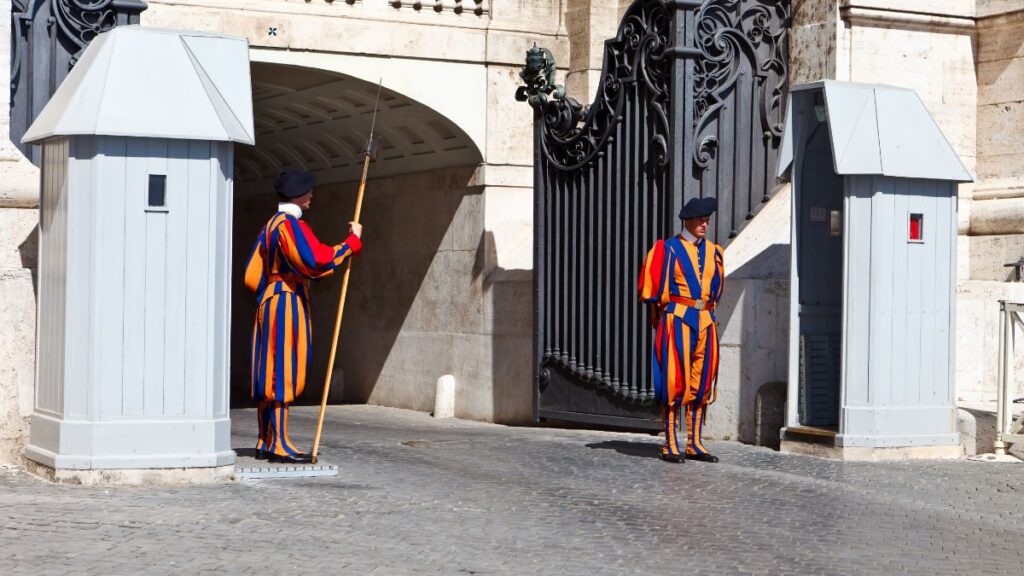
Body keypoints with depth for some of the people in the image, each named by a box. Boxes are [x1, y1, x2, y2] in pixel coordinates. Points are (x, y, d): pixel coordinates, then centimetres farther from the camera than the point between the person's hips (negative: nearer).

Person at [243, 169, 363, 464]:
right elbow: (318, 261, -25)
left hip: (268, 303, 10)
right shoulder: (292, 225, -14)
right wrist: (352, 240, -17)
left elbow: (252, 275, 17)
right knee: (283, 373, -9)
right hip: (290, 304, -10)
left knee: (270, 373, 11)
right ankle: (279, 445, -8)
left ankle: (265, 442, 15)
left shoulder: (270, 225, 16)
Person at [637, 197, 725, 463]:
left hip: (706, 321, 6)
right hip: (676, 319, -5)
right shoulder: (668, 249, -4)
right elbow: (652, 285, -3)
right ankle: (671, 445, -1)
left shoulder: (713, 252, 12)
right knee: (674, 381, -5)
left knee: (701, 383, 6)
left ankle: (694, 444, 13)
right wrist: (658, 315, 0)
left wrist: (708, 311, 16)